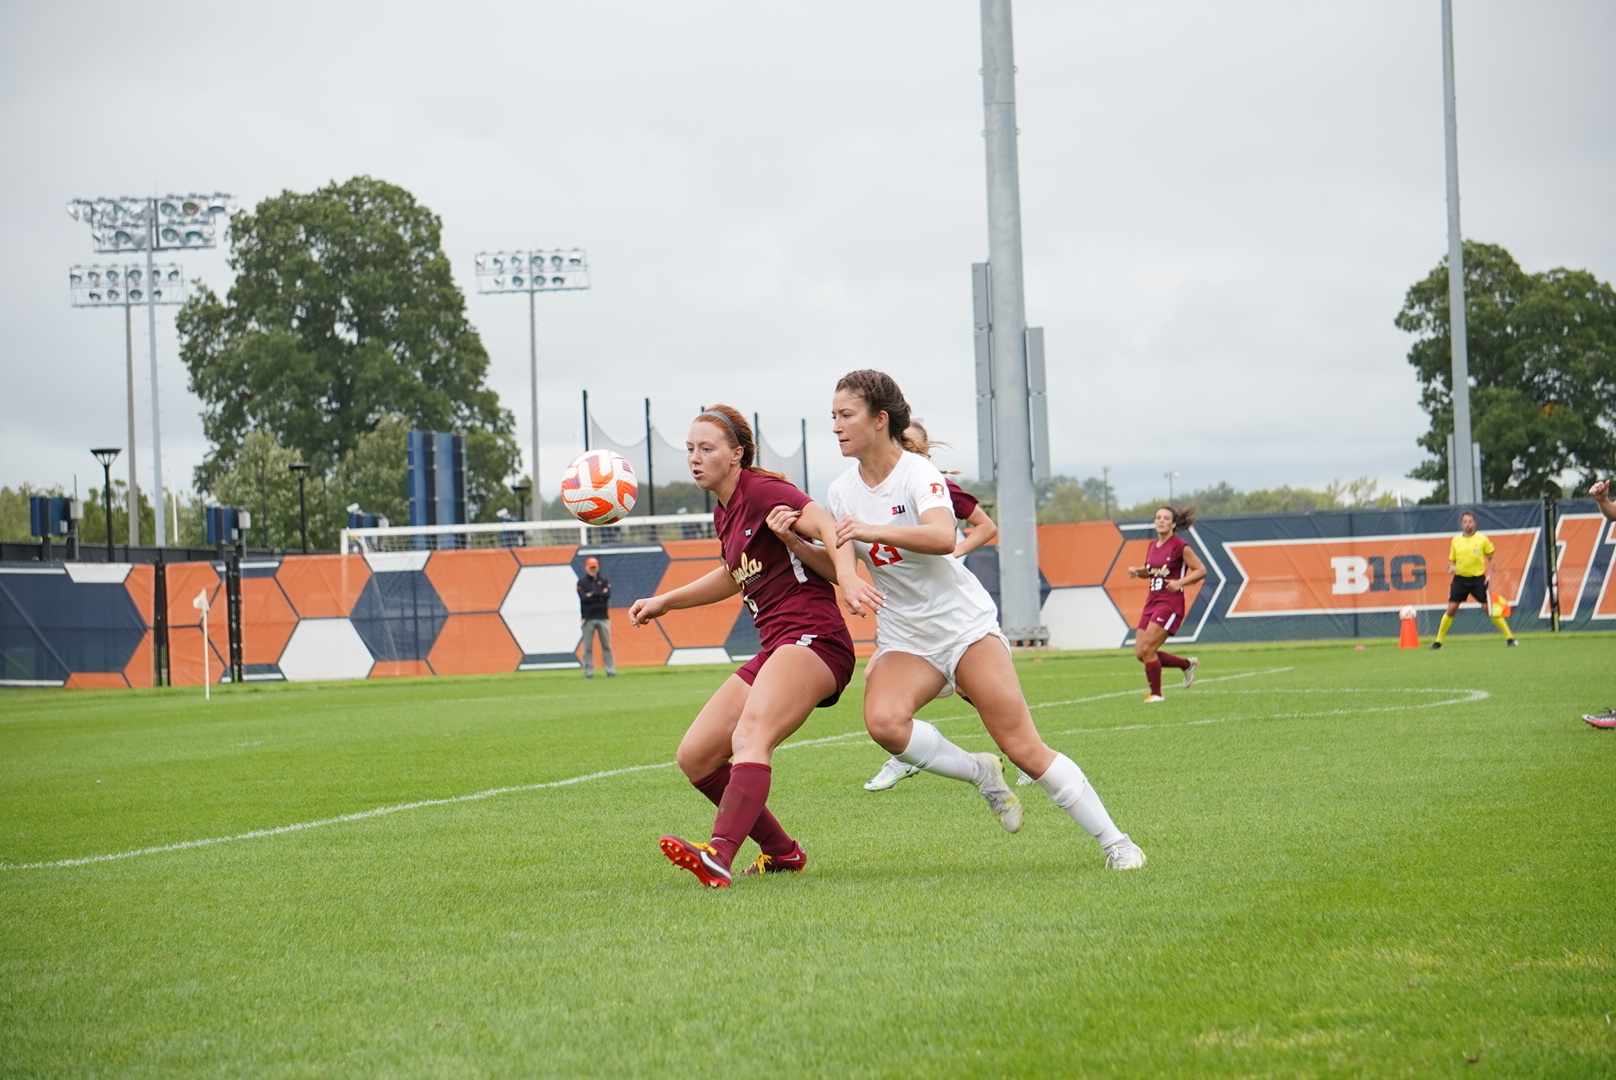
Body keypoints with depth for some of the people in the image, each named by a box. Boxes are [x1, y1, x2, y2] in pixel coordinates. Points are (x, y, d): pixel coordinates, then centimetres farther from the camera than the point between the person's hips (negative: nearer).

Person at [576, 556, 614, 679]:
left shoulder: (604, 582, 12)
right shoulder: (581, 582, 5)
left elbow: (608, 595, -6)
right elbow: (584, 598, -10)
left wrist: (592, 595, -8)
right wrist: (600, 596, -6)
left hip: (603, 618, 2)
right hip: (588, 618, -2)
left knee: (606, 645, 1)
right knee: (587, 647, -3)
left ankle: (610, 672, 2)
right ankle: (589, 672, 0)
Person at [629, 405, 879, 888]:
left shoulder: (761, 491, -6)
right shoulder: (724, 513, 20)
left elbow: (826, 526, -21)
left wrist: (847, 577, -39)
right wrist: (665, 602, 39)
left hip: (812, 638, -10)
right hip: (774, 649, 10)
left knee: (749, 736, -33)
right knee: (695, 757, 4)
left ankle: (719, 856, -50)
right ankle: (781, 852, 14)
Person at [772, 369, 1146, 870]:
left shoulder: (917, 473, -14)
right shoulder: (842, 491, 4)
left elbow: (942, 537, -32)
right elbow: (837, 568, 14)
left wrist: (872, 531, -43)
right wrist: (794, 541, -3)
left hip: (966, 626, -4)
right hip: (903, 638, 4)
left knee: (1024, 748, -10)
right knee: (883, 721, -28)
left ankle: (1115, 842, 3)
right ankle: (981, 774, -4)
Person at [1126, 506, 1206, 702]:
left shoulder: (1180, 546, -8)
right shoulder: (1152, 546, 13)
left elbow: (1201, 570, -7)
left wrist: (1180, 582, -20)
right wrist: (1137, 571, 6)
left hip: (1171, 602, -8)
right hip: (1152, 601, 8)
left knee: (1147, 650, -14)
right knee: (1140, 653, 3)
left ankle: (1156, 694, 3)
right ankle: (1187, 664, 22)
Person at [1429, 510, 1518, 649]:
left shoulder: (1482, 539, 0)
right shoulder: (1456, 540, 7)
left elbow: (1491, 558, 6)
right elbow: (1451, 560, 15)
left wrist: (1490, 574, -6)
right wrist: (1451, 567, -8)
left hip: (1478, 579, -2)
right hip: (1460, 579, 2)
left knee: (1489, 609, -6)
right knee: (1451, 609, -4)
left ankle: (1510, 638, 3)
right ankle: (1438, 641, 5)